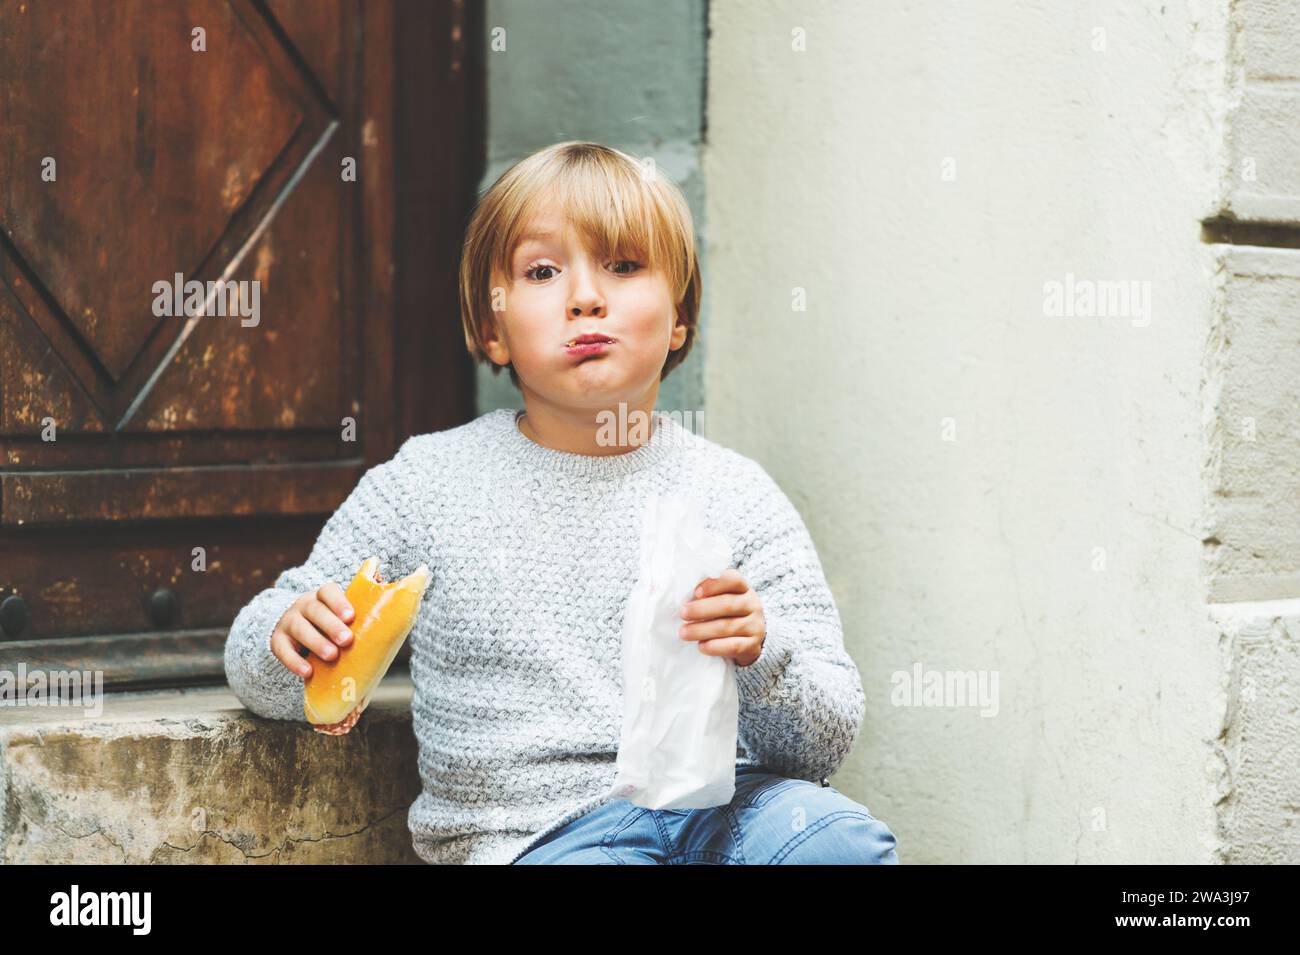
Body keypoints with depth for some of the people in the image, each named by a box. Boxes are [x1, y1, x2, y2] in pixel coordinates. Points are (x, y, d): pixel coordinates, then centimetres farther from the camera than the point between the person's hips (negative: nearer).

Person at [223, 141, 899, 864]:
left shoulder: (734, 493, 6)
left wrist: (763, 654, -19)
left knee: (842, 840, -30)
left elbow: (832, 740, 3)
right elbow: (261, 676, 13)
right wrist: (287, 637, -12)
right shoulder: (426, 485, 6)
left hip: (721, 802, 2)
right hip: (537, 831, -2)